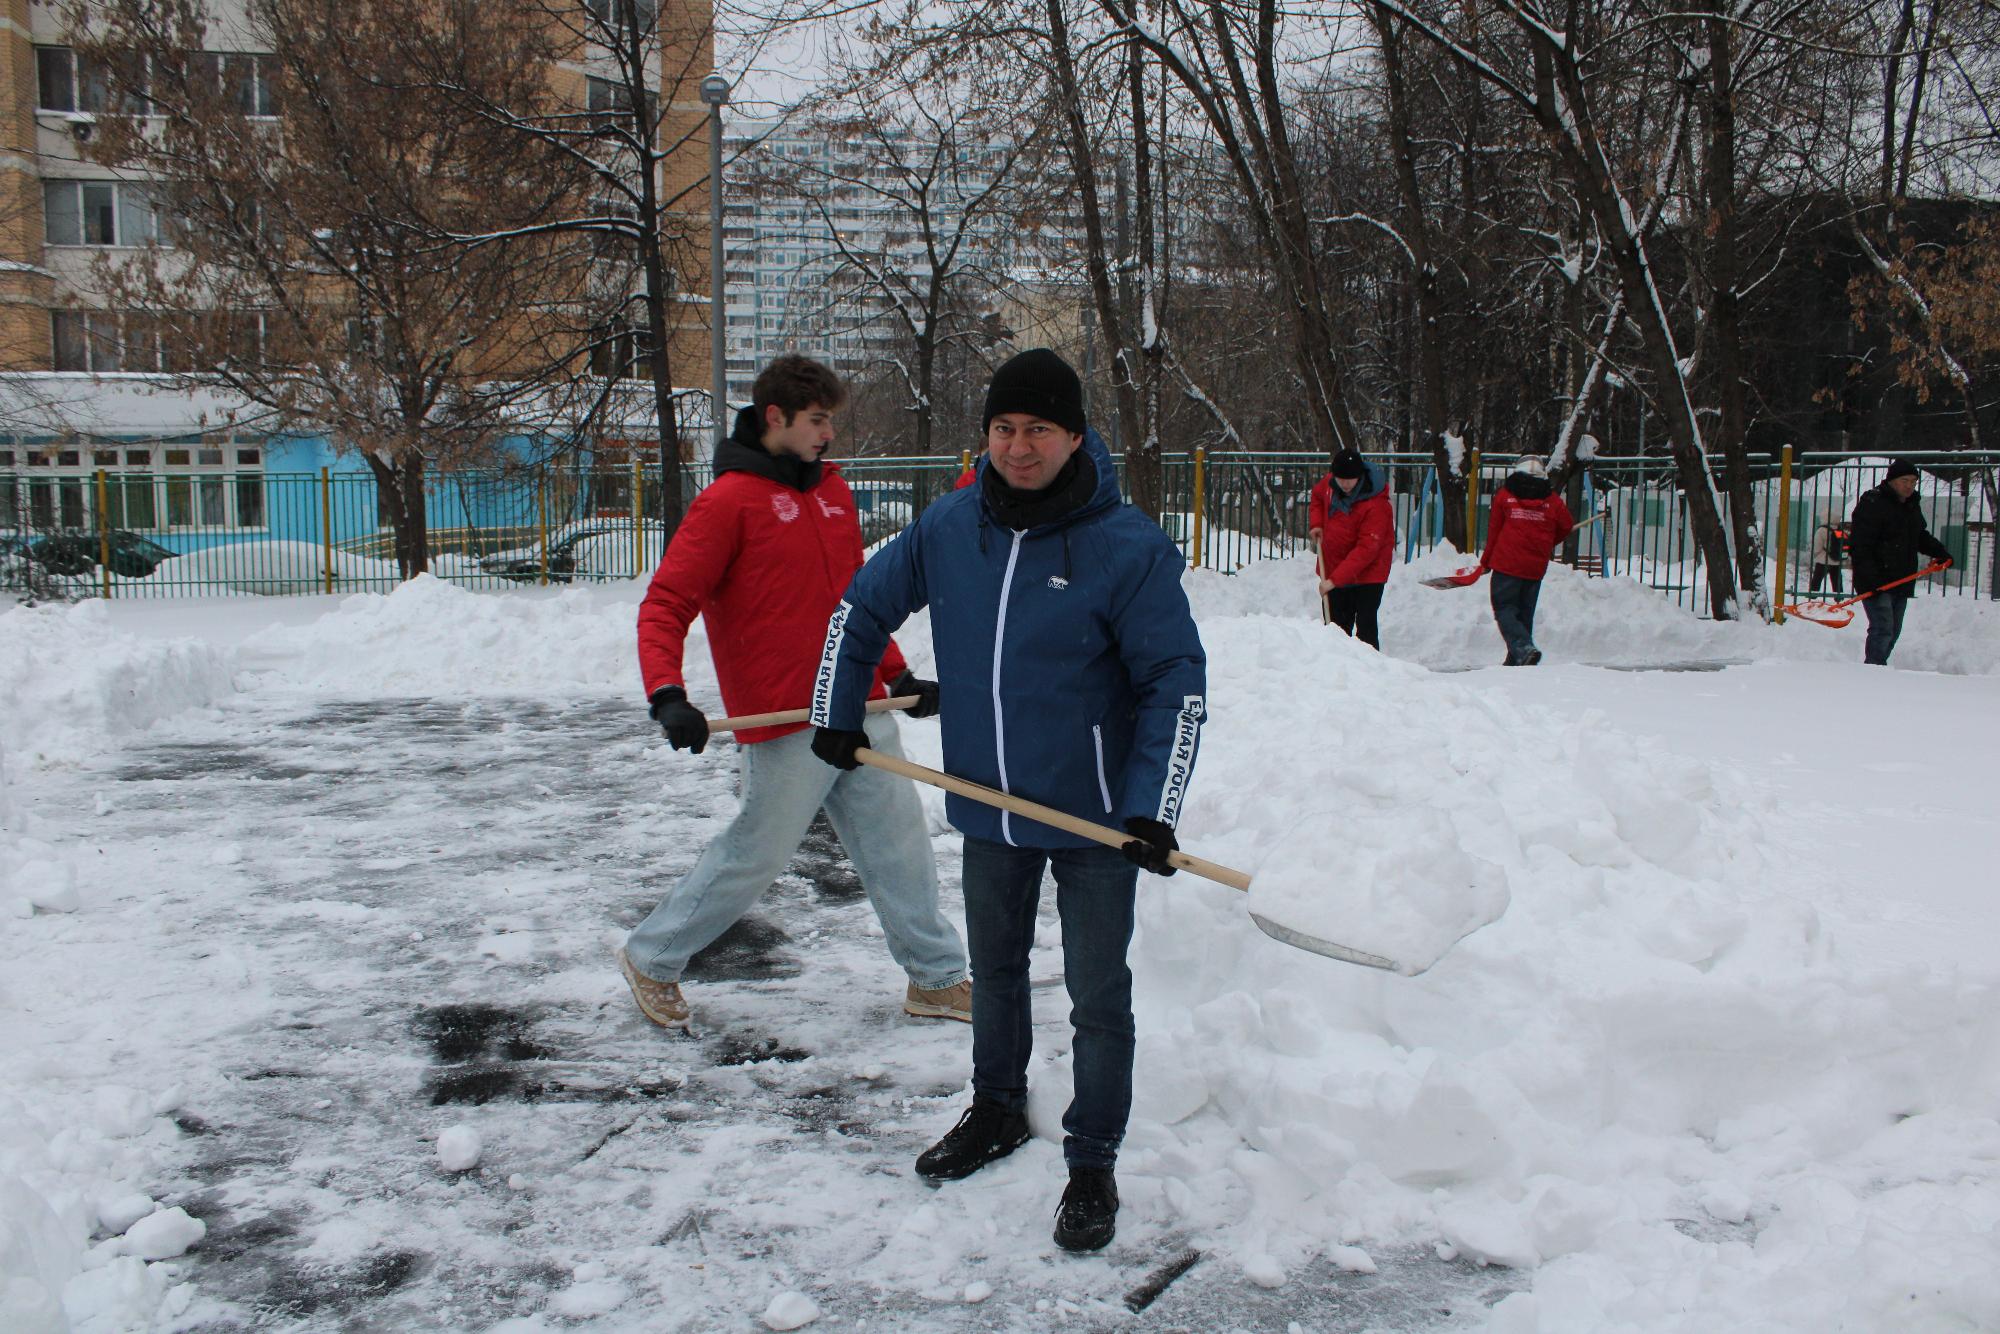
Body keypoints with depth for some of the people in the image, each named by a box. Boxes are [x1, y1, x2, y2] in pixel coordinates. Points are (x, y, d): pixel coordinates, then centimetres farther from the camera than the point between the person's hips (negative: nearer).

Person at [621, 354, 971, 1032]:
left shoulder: (832, 489, 13)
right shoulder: (728, 500, -9)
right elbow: (665, 605, -12)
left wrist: (899, 675, 19)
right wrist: (667, 695, -26)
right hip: (787, 726, -7)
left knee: (900, 845, 9)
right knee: (755, 855, 3)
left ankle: (936, 977, 23)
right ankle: (651, 957, 23)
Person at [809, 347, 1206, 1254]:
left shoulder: (1127, 547, -18)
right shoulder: (949, 528, -4)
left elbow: (1176, 683, -15)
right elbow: (863, 606, 11)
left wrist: (1152, 810, -22)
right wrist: (837, 717, 10)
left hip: (1094, 814, -5)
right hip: (987, 807, 5)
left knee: (1097, 998, 5)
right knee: (994, 969, 22)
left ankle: (1092, 1163, 22)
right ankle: (997, 1110, 44)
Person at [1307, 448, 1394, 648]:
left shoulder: (1376, 505, -25)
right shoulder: (1329, 484, -5)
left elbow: (1366, 549, -28)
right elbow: (1317, 497, 21)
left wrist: (1335, 579, -31)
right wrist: (1317, 523, 2)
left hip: (1368, 573, -6)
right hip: (1333, 571, 6)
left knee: (1365, 625, -9)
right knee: (1337, 624, 12)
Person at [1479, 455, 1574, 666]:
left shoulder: (1504, 495, -1)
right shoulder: (1553, 500, 3)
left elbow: (1493, 530, 3)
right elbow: (1565, 528, 15)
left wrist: (1486, 561, 14)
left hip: (1507, 563, -3)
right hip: (1536, 567, 3)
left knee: (1504, 609, -1)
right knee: (1525, 612, 14)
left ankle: (1523, 649, -22)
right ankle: (1516, 660, 16)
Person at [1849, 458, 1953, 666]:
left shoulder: (1912, 506, 14)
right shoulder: (1872, 503, -13)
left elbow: (1921, 537, 26)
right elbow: (1861, 546, -19)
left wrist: (1940, 551, 8)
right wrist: (1870, 578, -26)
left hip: (1901, 581, 9)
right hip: (1876, 582, -9)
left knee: (1893, 631, 13)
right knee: (1883, 629, -15)